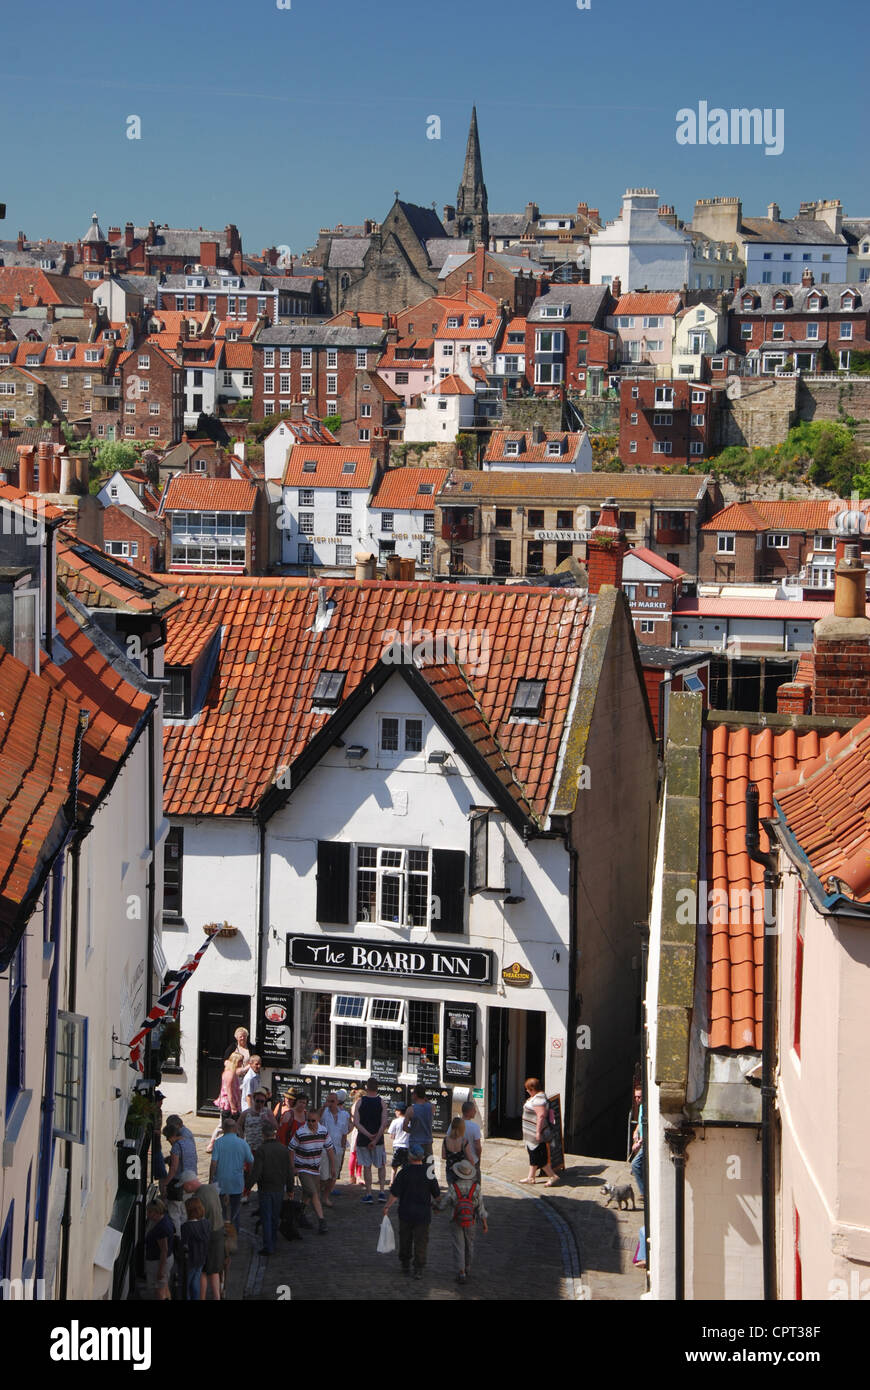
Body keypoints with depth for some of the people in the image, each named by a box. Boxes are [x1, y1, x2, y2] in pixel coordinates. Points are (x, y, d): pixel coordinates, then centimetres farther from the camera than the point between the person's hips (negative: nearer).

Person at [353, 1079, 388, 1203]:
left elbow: (356, 1122, -11)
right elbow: (384, 1124, -12)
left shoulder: (360, 1101, -4)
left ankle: (368, 1194, 6)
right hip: (378, 1139, 0)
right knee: (381, 1166, 15)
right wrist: (375, 1140, -12)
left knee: (366, 1166, 7)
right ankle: (382, 1191, 5)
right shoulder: (382, 1102, -5)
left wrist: (368, 1135, -14)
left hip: (363, 1139, 0)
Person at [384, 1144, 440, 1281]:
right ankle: (418, 1268, 3)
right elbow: (437, 1196, 2)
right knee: (421, 1241, 6)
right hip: (423, 1214, 0)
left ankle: (405, 1264, 27)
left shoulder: (404, 1172, -11)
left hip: (405, 1213, 0)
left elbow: (394, 1194, -11)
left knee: (405, 1239, 17)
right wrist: (432, 1202, 24)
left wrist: (388, 1206, 4)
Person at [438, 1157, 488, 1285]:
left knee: (459, 1247, 3)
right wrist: (484, 1223, 0)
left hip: (456, 1222, -2)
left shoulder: (453, 1187, -18)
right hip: (471, 1221, 2)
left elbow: (444, 1203, -8)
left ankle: (461, 1273, -7)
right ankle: (467, 1268, 37)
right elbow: (480, 1207, -9)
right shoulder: (476, 1187, -13)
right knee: (469, 1244, 22)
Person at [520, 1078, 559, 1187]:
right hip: (532, 1133, 11)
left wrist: (538, 1132, -28)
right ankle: (531, 1177, 25)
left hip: (536, 1134, -11)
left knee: (538, 1157, -5)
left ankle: (553, 1177, 2)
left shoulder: (538, 1099, -22)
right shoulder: (536, 1097, 12)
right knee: (533, 1155, 17)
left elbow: (541, 1116, -28)